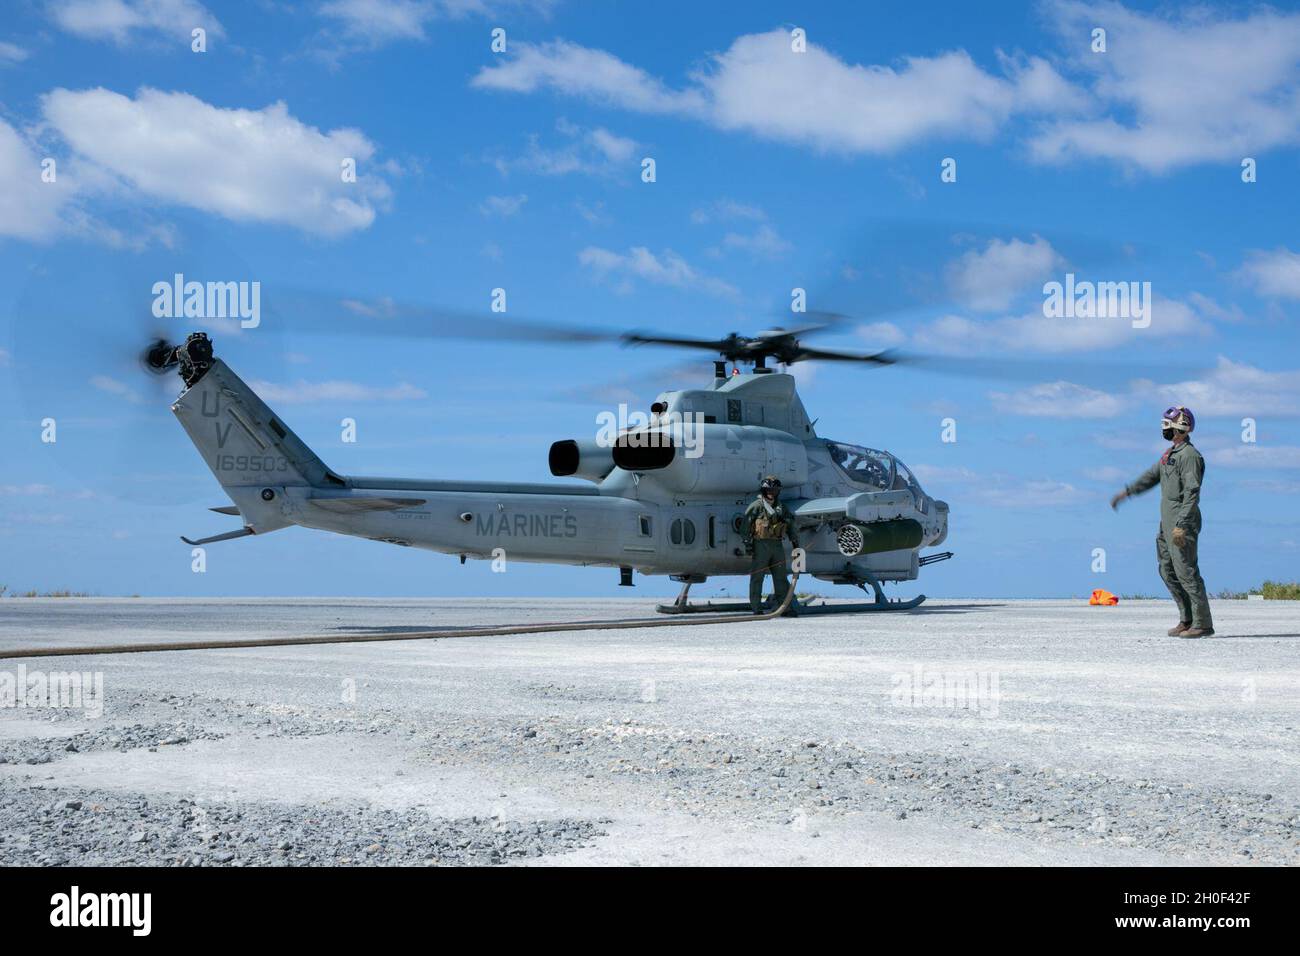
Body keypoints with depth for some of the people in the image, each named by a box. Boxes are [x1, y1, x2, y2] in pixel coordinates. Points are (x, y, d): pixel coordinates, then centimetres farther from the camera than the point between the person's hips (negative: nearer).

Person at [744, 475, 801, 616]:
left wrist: (795, 542, 13)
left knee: (781, 577, 7)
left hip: (777, 545, 5)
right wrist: (748, 542, -13)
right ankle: (756, 609, 1)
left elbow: (790, 525, 20)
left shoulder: (782, 508, 16)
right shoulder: (757, 505, -2)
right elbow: (747, 524, -7)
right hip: (761, 545, -5)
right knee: (757, 577, -2)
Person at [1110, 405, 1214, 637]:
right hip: (1167, 523, 10)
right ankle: (1187, 619, 17)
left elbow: (1192, 494, -21)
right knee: (1168, 570, 11)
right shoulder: (1170, 454, 16)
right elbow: (1151, 477, 28)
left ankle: (1203, 624, -4)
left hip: (1182, 524, -10)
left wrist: (1181, 526, -26)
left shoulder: (1189, 455, -15)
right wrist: (1126, 492, 23)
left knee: (1186, 572, -9)